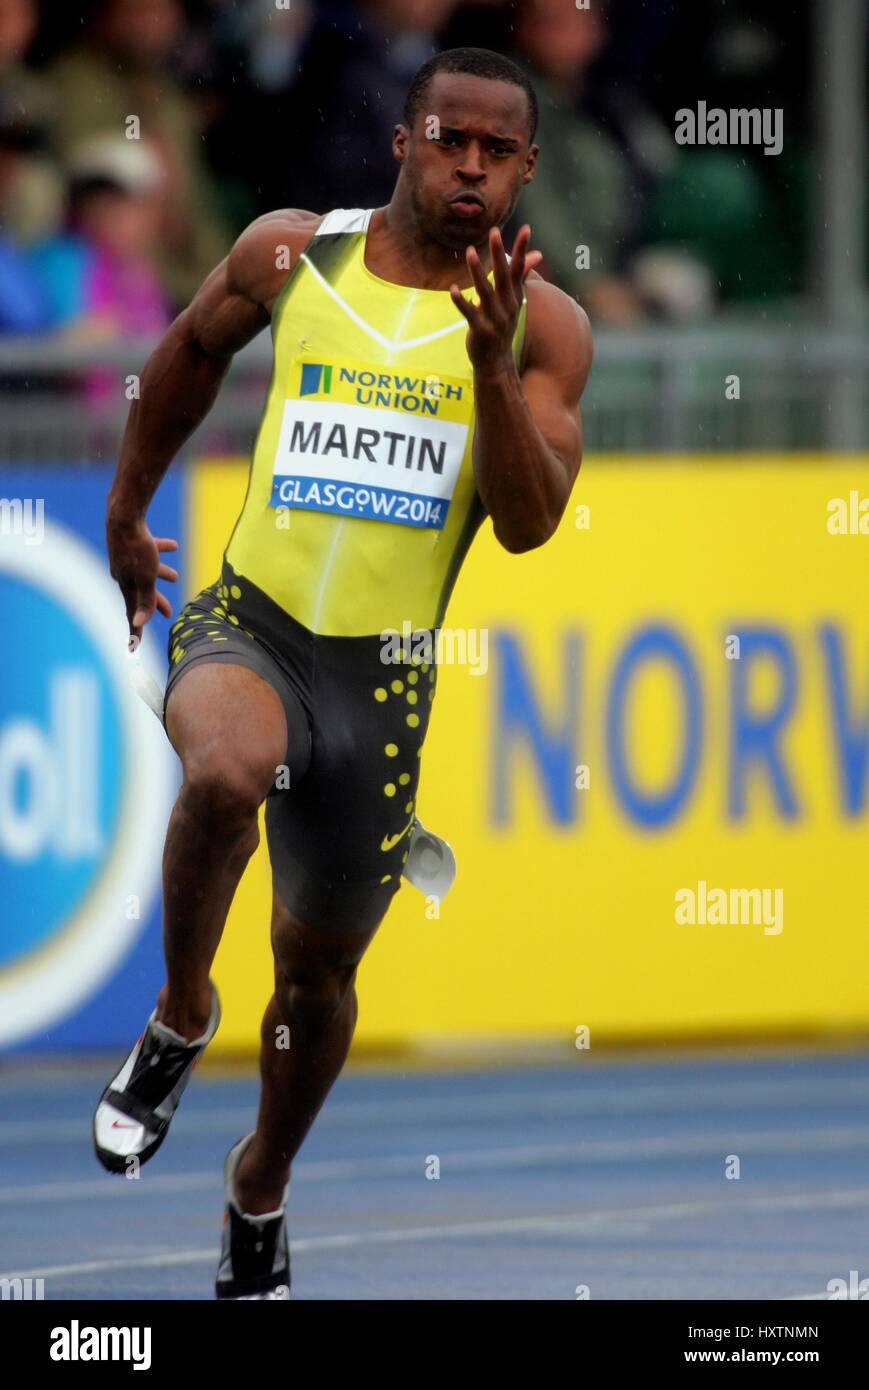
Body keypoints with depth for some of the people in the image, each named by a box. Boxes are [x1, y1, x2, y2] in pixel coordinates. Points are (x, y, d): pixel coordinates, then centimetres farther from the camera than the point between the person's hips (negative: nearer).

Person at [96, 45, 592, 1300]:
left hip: (383, 674, 1)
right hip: (245, 625, -1)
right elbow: (191, 352, 19)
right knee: (230, 769, -37)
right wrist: (127, 512, 27)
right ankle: (181, 1015, -11)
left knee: (320, 969, 11)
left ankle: (262, 1183, 40)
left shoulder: (541, 327, -3)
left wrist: (491, 370, -27)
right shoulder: (291, 256, -1)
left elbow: (529, 525, -13)